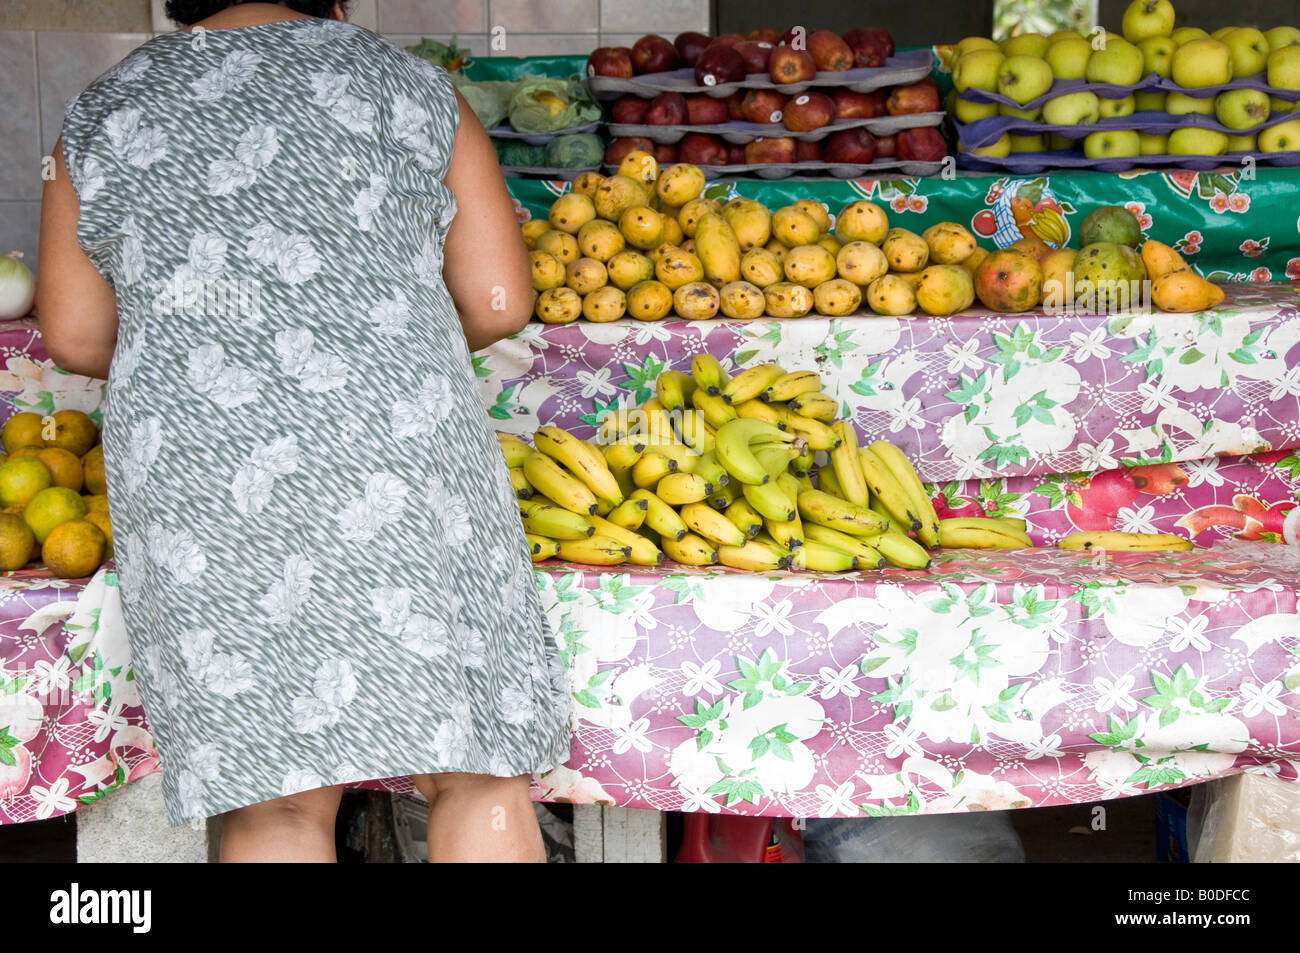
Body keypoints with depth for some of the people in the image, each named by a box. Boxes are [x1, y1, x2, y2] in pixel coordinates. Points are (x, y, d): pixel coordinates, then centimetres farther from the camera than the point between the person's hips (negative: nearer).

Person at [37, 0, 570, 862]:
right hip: (395, 458, -2)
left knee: (272, 801, 7)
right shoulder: (411, 88, 10)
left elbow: (74, 338, 12)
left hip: (193, 485, 2)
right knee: (476, 772, 6)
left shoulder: (104, 114, 13)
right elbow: (499, 304, 5)